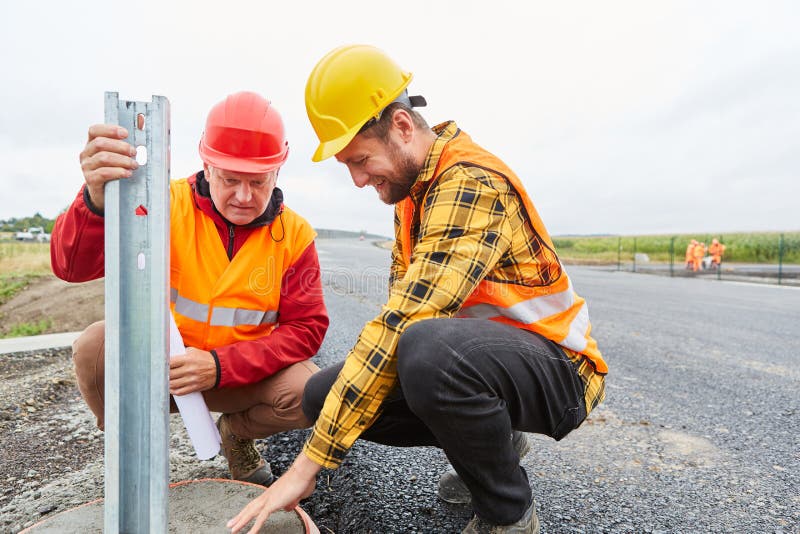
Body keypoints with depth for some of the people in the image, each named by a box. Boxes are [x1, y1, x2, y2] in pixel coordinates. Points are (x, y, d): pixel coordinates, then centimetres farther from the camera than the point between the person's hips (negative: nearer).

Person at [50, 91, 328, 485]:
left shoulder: (294, 233, -10)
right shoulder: (170, 204, -13)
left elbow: (307, 328, -13)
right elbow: (73, 268, -21)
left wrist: (219, 366, -25)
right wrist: (97, 201, -43)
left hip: (240, 374, 1)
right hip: (160, 364, 0)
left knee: (311, 392, -24)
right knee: (94, 346, -26)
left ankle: (236, 433, 12)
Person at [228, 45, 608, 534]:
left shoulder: (472, 183, -24)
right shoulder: (412, 185, 7)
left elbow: (403, 323, -32)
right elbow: (403, 304, 12)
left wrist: (309, 463, -27)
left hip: (557, 368, -8)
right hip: (474, 351, 8)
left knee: (427, 350, -40)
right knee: (323, 394, -3)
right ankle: (494, 443, 13)